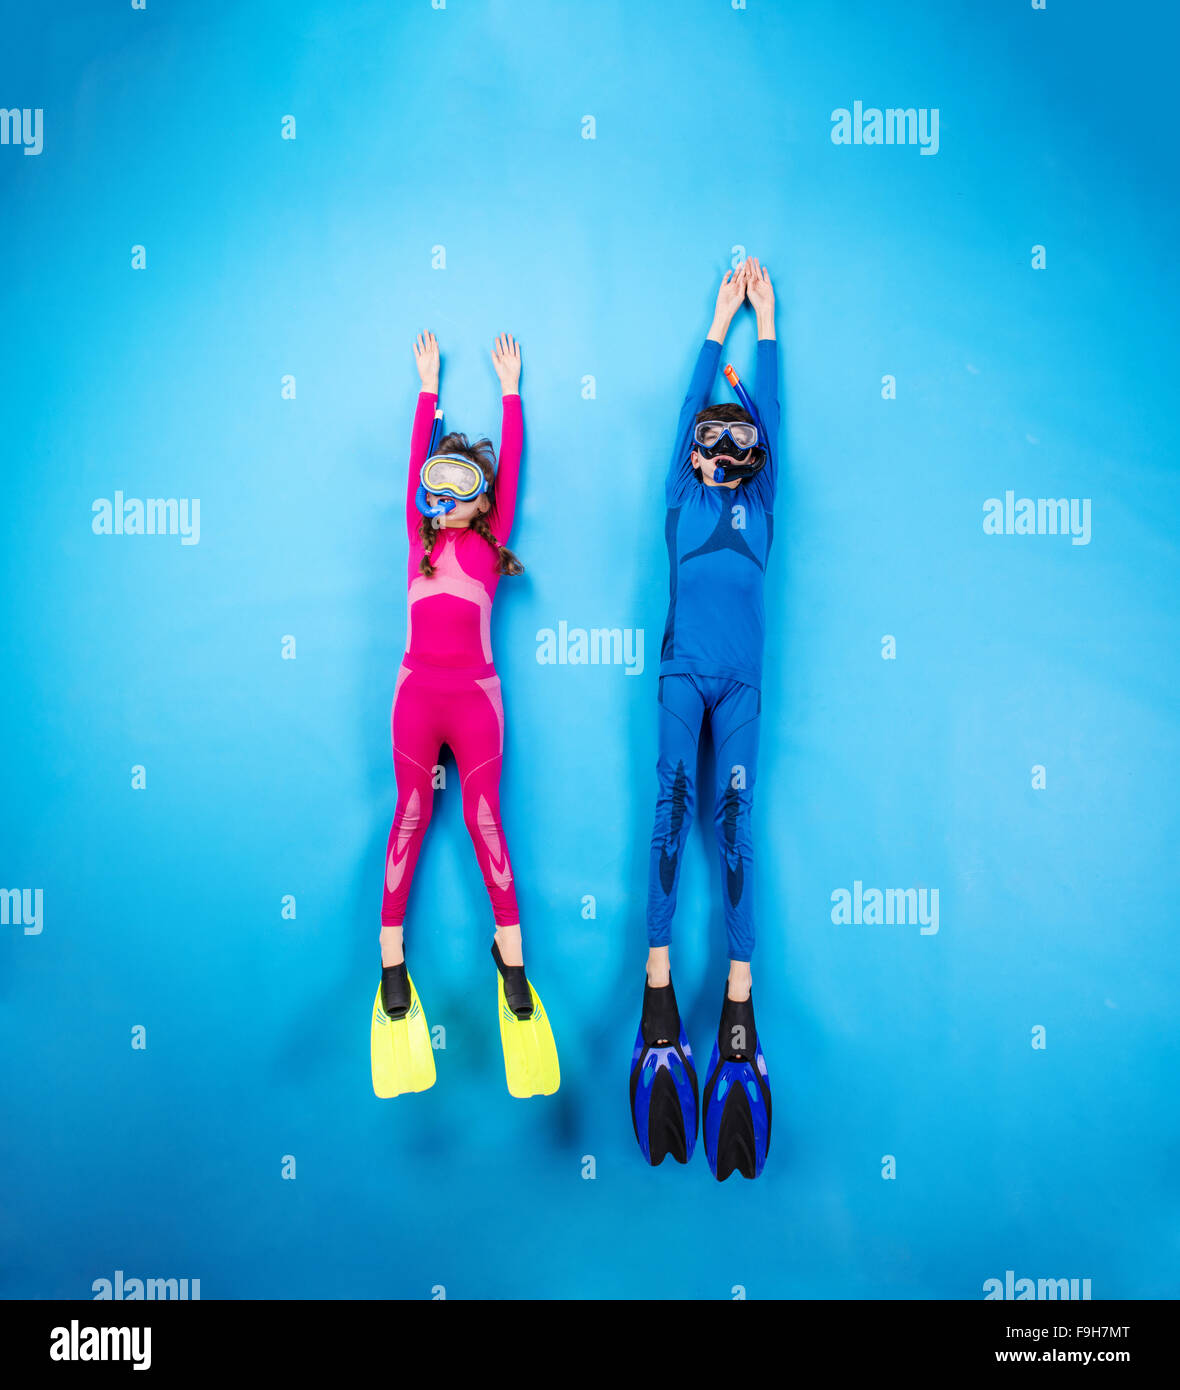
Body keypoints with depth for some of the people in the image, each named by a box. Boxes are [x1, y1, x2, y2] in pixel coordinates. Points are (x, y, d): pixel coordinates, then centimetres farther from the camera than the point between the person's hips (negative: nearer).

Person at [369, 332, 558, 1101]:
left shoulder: (490, 542, 7)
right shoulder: (421, 536, 11)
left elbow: (509, 462, 9)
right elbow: (421, 453, 15)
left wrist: (509, 387, 16)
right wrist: (428, 382, 21)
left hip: (475, 695, -2)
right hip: (417, 691, 2)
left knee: (485, 818, 1)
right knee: (411, 816, 4)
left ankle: (511, 952, 9)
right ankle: (392, 958, 9)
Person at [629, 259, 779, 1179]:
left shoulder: (759, 500, 14)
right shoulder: (683, 497, 11)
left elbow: (769, 408, 19)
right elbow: (692, 399, 18)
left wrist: (766, 319, 28)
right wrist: (721, 319, 29)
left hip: (741, 682, 1)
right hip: (684, 674, -1)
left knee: (734, 817, -3)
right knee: (674, 804, -8)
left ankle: (739, 994, -5)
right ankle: (658, 978, -7)